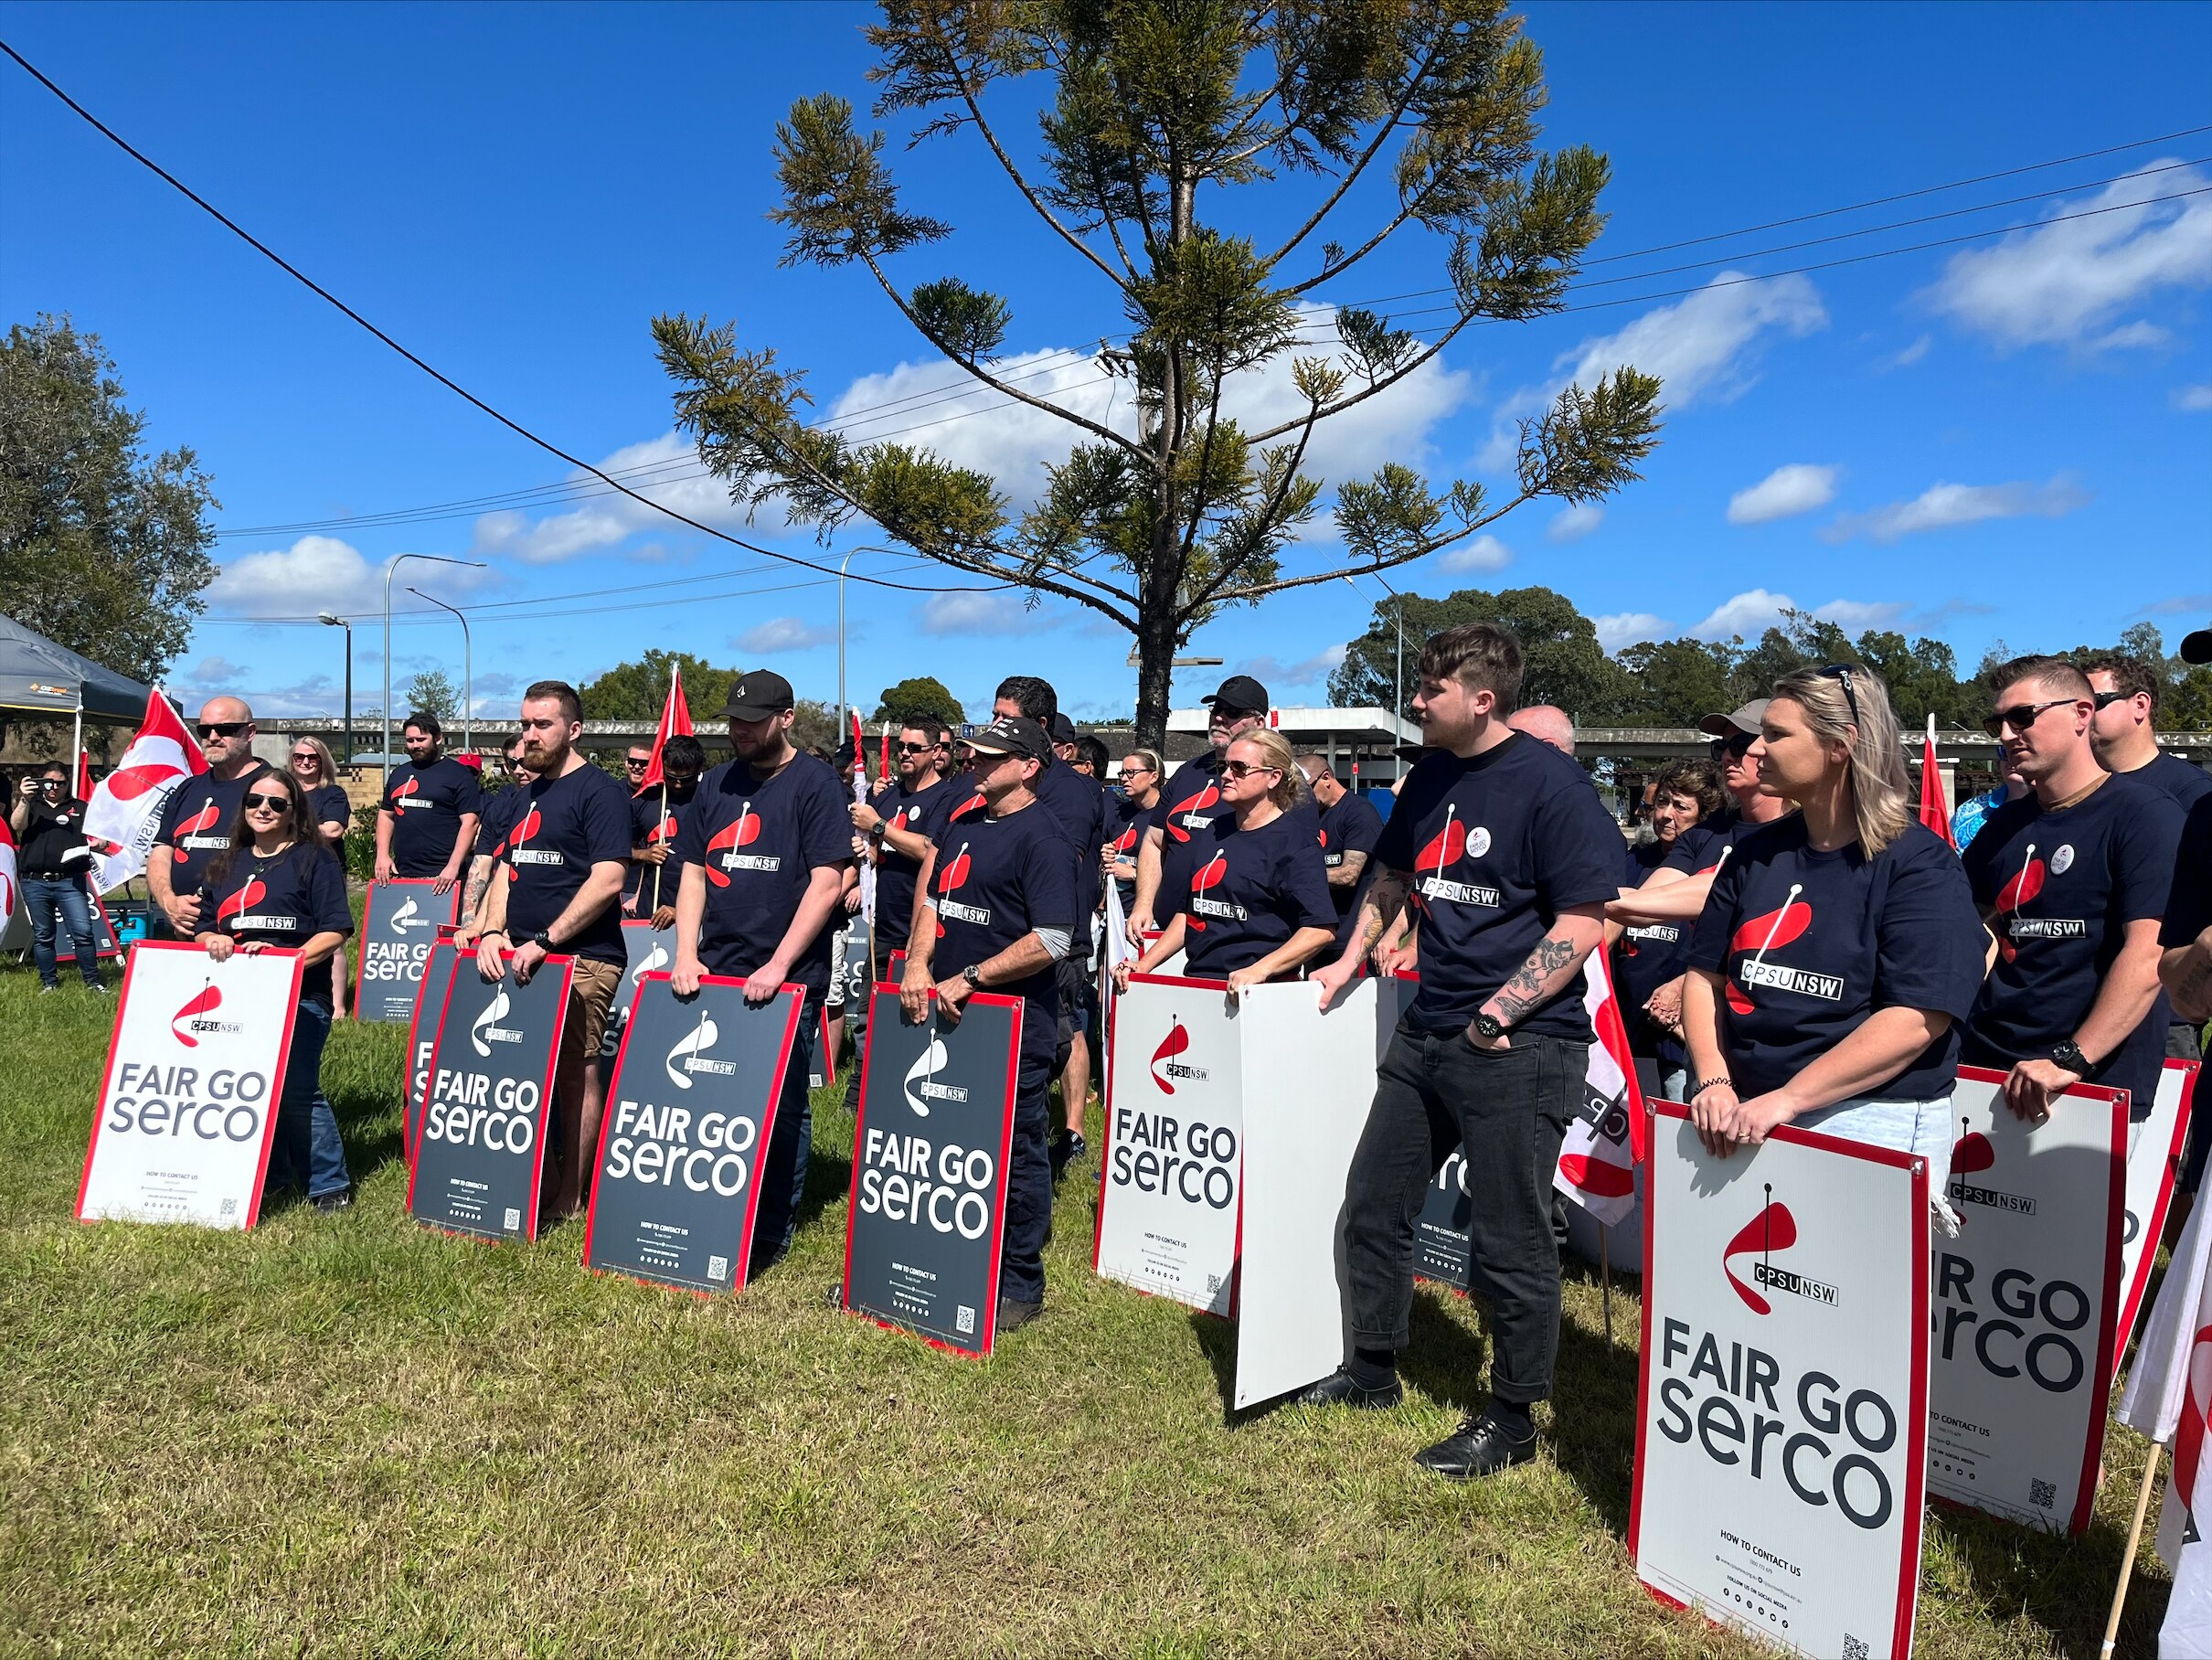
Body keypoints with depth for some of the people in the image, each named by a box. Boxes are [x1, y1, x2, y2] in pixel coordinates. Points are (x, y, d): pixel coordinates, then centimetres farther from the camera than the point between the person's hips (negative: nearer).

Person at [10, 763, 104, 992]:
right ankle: (49, 982, 16)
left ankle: (92, 980, -2)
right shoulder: (31, 806, 15)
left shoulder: (80, 808, 16)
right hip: (35, 882, 1)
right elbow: (16, 825, -5)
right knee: (42, 935, 7)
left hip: (70, 881, -1)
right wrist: (24, 800, -19)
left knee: (83, 931, -10)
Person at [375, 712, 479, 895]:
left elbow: (469, 822, -8)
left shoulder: (458, 775, -1)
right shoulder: (399, 774, 18)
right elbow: (386, 815, 24)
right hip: (401, 873, 6)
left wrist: (453, 866, -17)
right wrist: (382, 855, 9)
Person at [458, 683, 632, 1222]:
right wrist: (493, 932, 2)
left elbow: (608, 880, -18)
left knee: (573, 1072, -4)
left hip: (581, 959, -8)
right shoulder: (530, 795, 18)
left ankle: (568, 1201, 5)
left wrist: (546, 942, -20)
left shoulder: (600, 792, -8)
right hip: (522, 957, 8)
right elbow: (508, 870, 20)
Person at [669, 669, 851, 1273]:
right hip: (716, 973, 5)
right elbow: (693, 872, 13)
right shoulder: (717, 782, 12)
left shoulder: (814, 782, -5)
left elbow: (827, 883, -12)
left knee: (781, 1106, 3)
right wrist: (686, 954, 0)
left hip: (789, 979, -5)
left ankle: (772, 1233, 16)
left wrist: (779, 964, -17)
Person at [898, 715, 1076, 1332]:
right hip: (948, 1016, 8)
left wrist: (968, 978, -16)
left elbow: (1052, 941, -18)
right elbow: (934, 900, 20)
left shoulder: (1042, 836, -11)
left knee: (1015, 1154, 3)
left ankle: (1018, 1286, 17)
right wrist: (918, 962, 1)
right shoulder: (962, 824, 14)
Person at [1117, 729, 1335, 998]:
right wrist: (1144, 965, 15)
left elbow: (1322, 929, -12)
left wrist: (1259, 971, -21)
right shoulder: (1212, 832, 19)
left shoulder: (1294, 842, -2)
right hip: (1195, 983, 6)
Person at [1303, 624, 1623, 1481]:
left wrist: (1496, 1014, -18)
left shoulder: (1550, 783, -13)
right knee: (1371, 1209, 15)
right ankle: (1370, 1371, 34)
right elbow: (1392, 878, 24)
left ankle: (1511, 1420, 22)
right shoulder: (1430, 777, 9)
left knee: (1510, 1242, 3)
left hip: (1520, 1048, -8)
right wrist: (1348, 962, 16)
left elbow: (1582, 925, -17)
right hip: (1427, 1029, 8)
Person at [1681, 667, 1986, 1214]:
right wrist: (1713, 1081, -7)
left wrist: (1786, 1099, -23)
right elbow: (1705, 975, 10)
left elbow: (1916, 1020, -18)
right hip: (1748, 1118, 5)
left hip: (1872, 1122, -5)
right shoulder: (1757, 852, 11)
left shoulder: (1919, 864, -8)